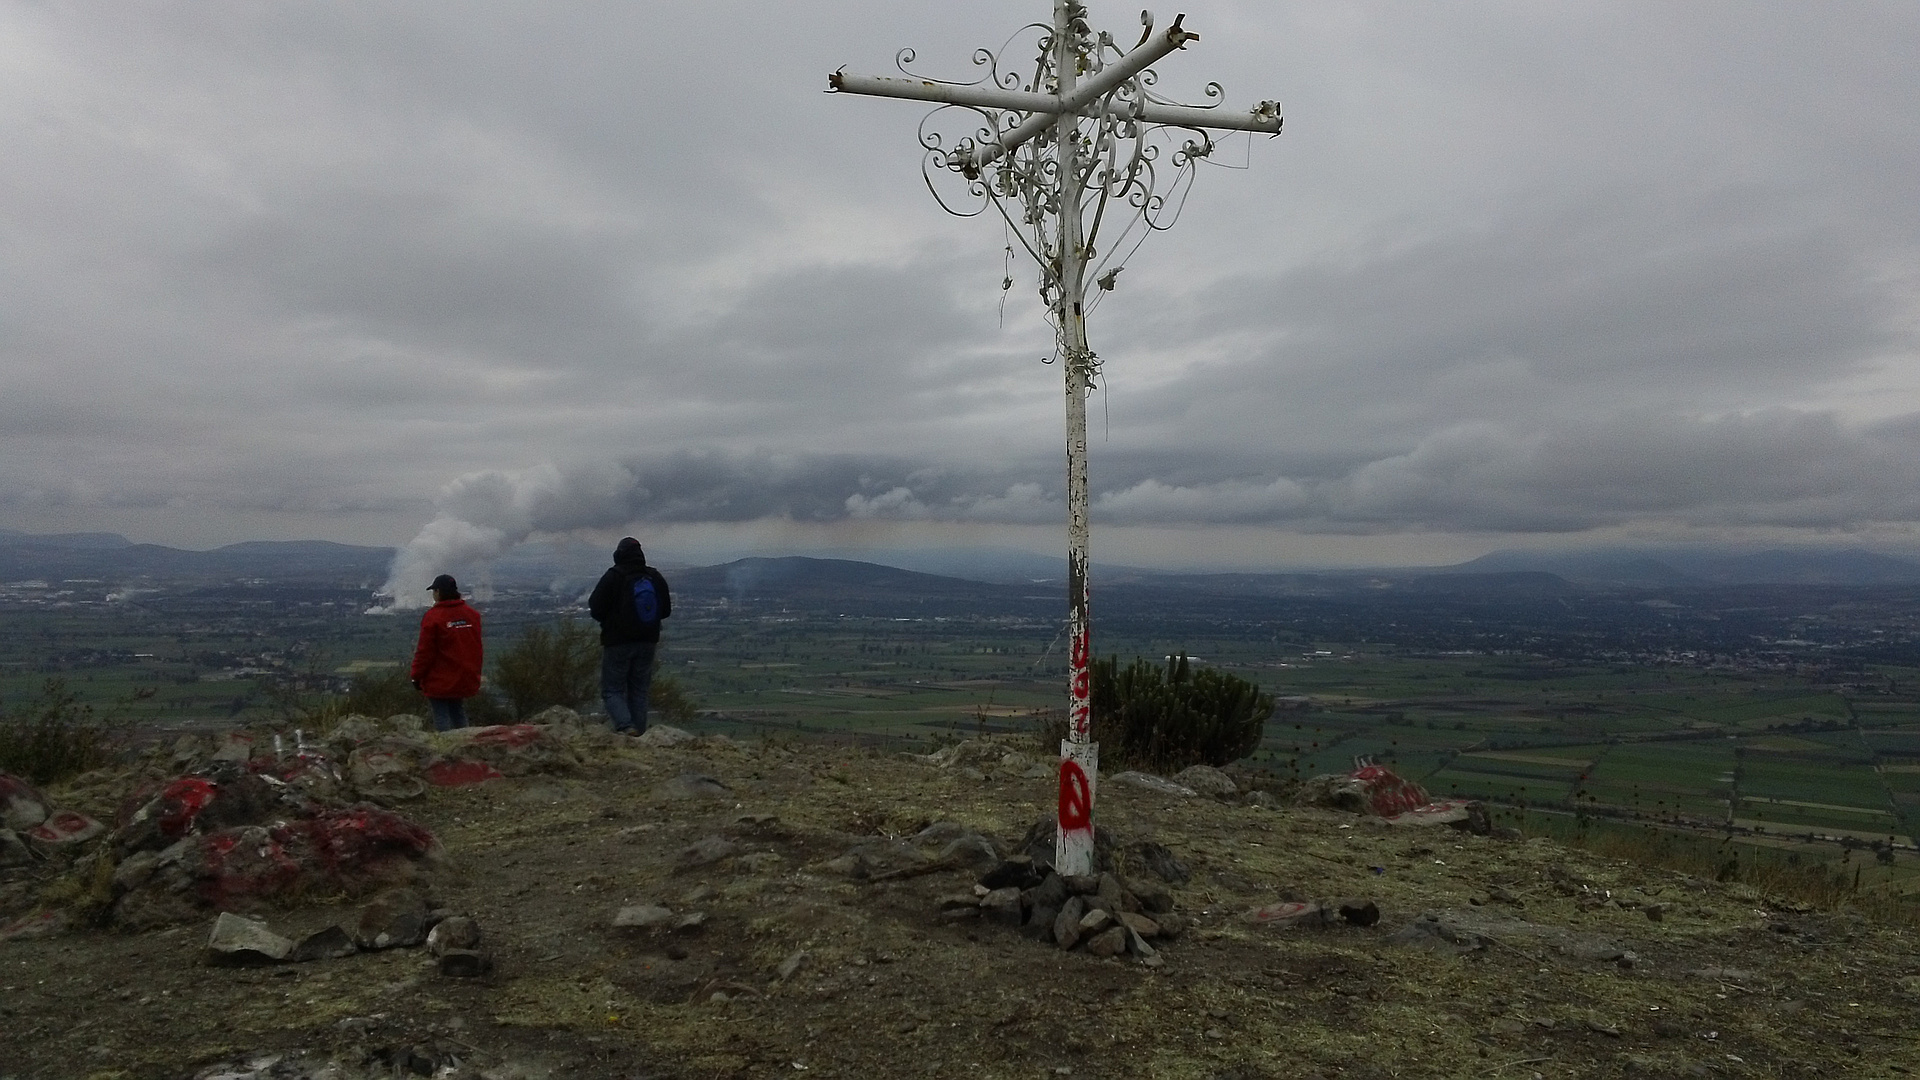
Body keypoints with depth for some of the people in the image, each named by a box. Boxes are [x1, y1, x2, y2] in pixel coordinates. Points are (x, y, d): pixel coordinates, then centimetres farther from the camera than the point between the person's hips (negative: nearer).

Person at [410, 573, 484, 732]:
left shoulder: (433, 616, -14)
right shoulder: (472, 614, 5)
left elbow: (425, 651, -12)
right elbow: (476, 648, 11)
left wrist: (417, 677, -2)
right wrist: (474, 674, 19)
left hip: (440, 682, -6)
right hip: (465, 681, 6)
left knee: (441, 717, -1)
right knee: (459, 715, 15)